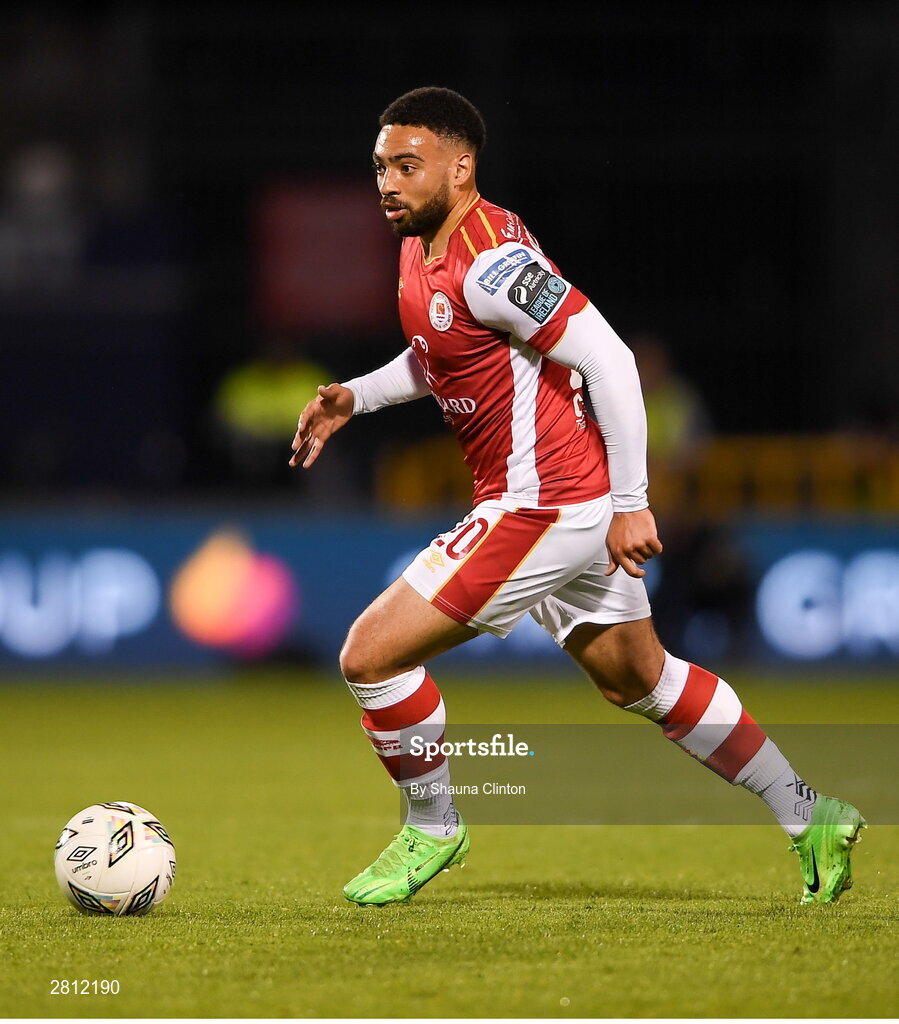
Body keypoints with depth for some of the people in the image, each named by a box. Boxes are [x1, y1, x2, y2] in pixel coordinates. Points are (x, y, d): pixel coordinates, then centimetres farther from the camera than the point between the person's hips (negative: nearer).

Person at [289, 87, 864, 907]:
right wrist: (357, 396, 12)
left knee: (371, 654, -8)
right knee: (639, 682, 22)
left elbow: (608, 359, -25)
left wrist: (630, 503, -23)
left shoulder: (489, 261, -22)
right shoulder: (423, 252, 8)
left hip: (541, 507, -10)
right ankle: (810, 820, 29)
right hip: (577, 506, 10)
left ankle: (432, 829, 11)